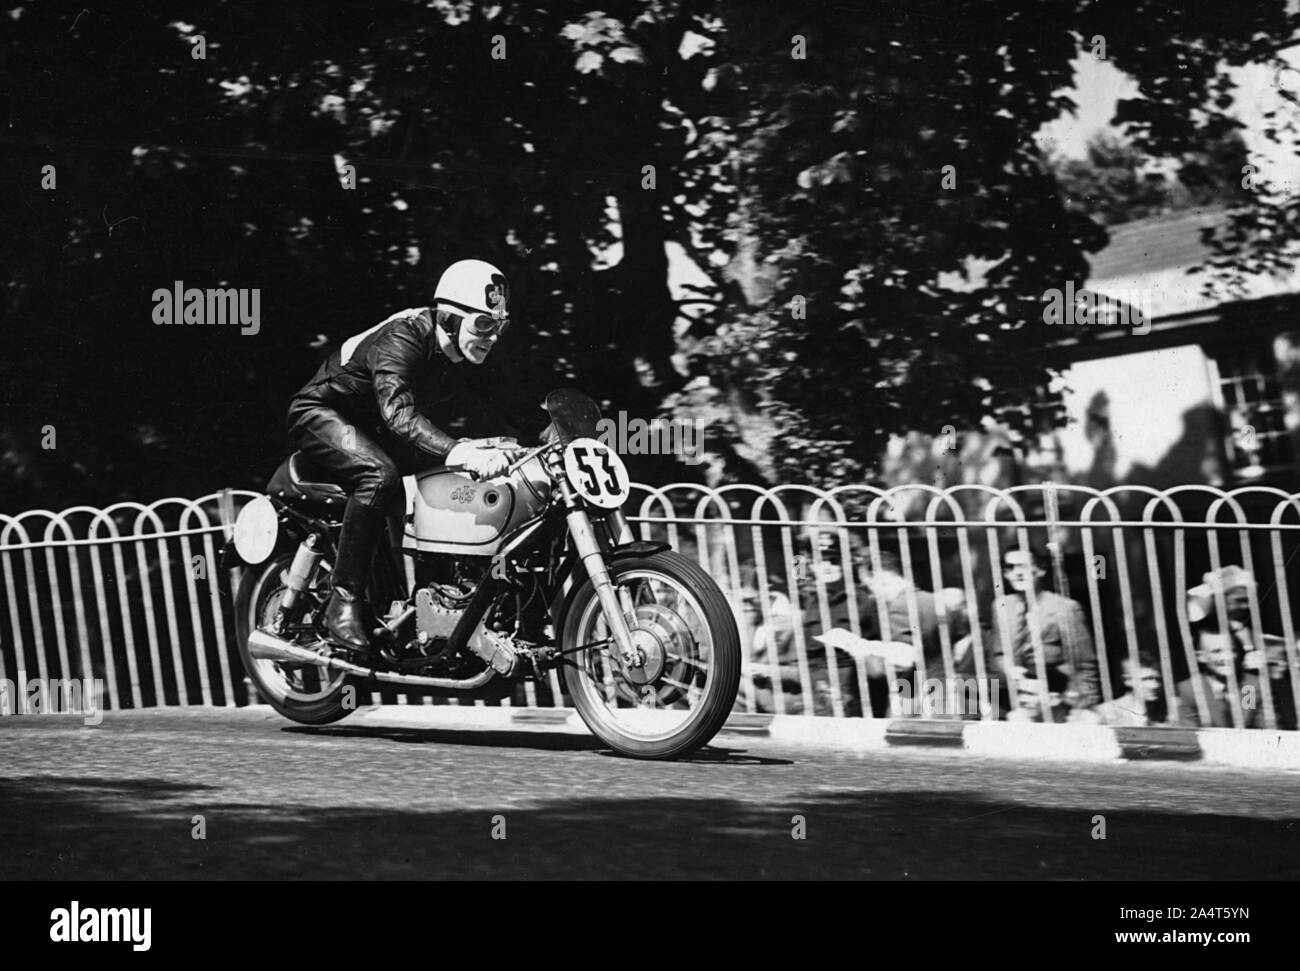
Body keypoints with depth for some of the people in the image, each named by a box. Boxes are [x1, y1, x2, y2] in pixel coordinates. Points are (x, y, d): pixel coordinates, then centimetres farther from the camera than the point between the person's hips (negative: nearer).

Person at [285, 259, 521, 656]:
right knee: (380, 474, -37)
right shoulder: (402, 338, -32)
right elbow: (398, 413, -47)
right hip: (322, 412, -8)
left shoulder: (461, 359, -5)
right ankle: (343, 602, -33)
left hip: (371, 426, 8)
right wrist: (458, 452, -60)